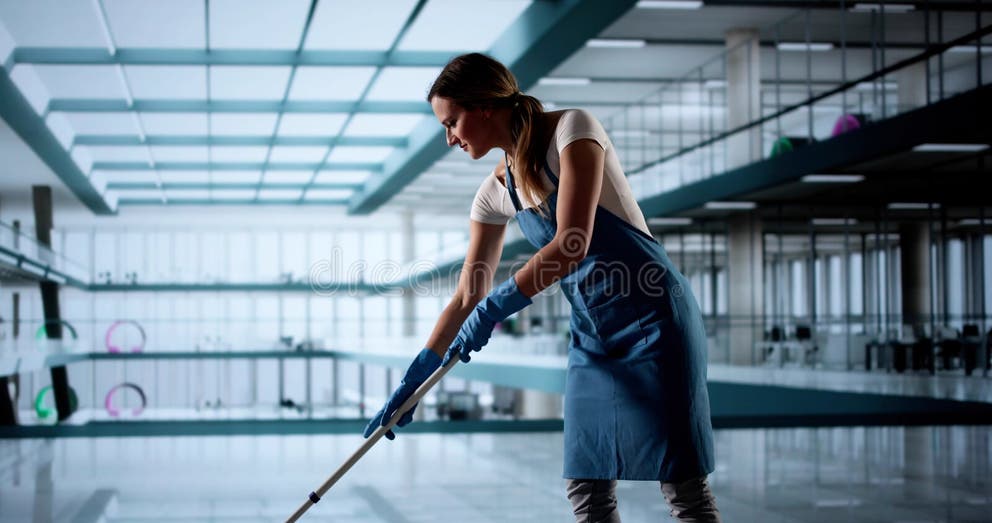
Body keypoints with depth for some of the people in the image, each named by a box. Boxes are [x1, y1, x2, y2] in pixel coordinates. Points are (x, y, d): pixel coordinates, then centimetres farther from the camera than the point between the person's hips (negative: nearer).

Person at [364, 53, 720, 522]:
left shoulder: (572, 130, -12)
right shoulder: (495, 192, 8)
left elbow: (572, 244, -22)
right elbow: (468, 296, 11)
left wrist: (494, 309, -19)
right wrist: (413, 381, 9)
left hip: (652, 318, -7)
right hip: (592, 334, 7)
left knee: (681, 482, -8)